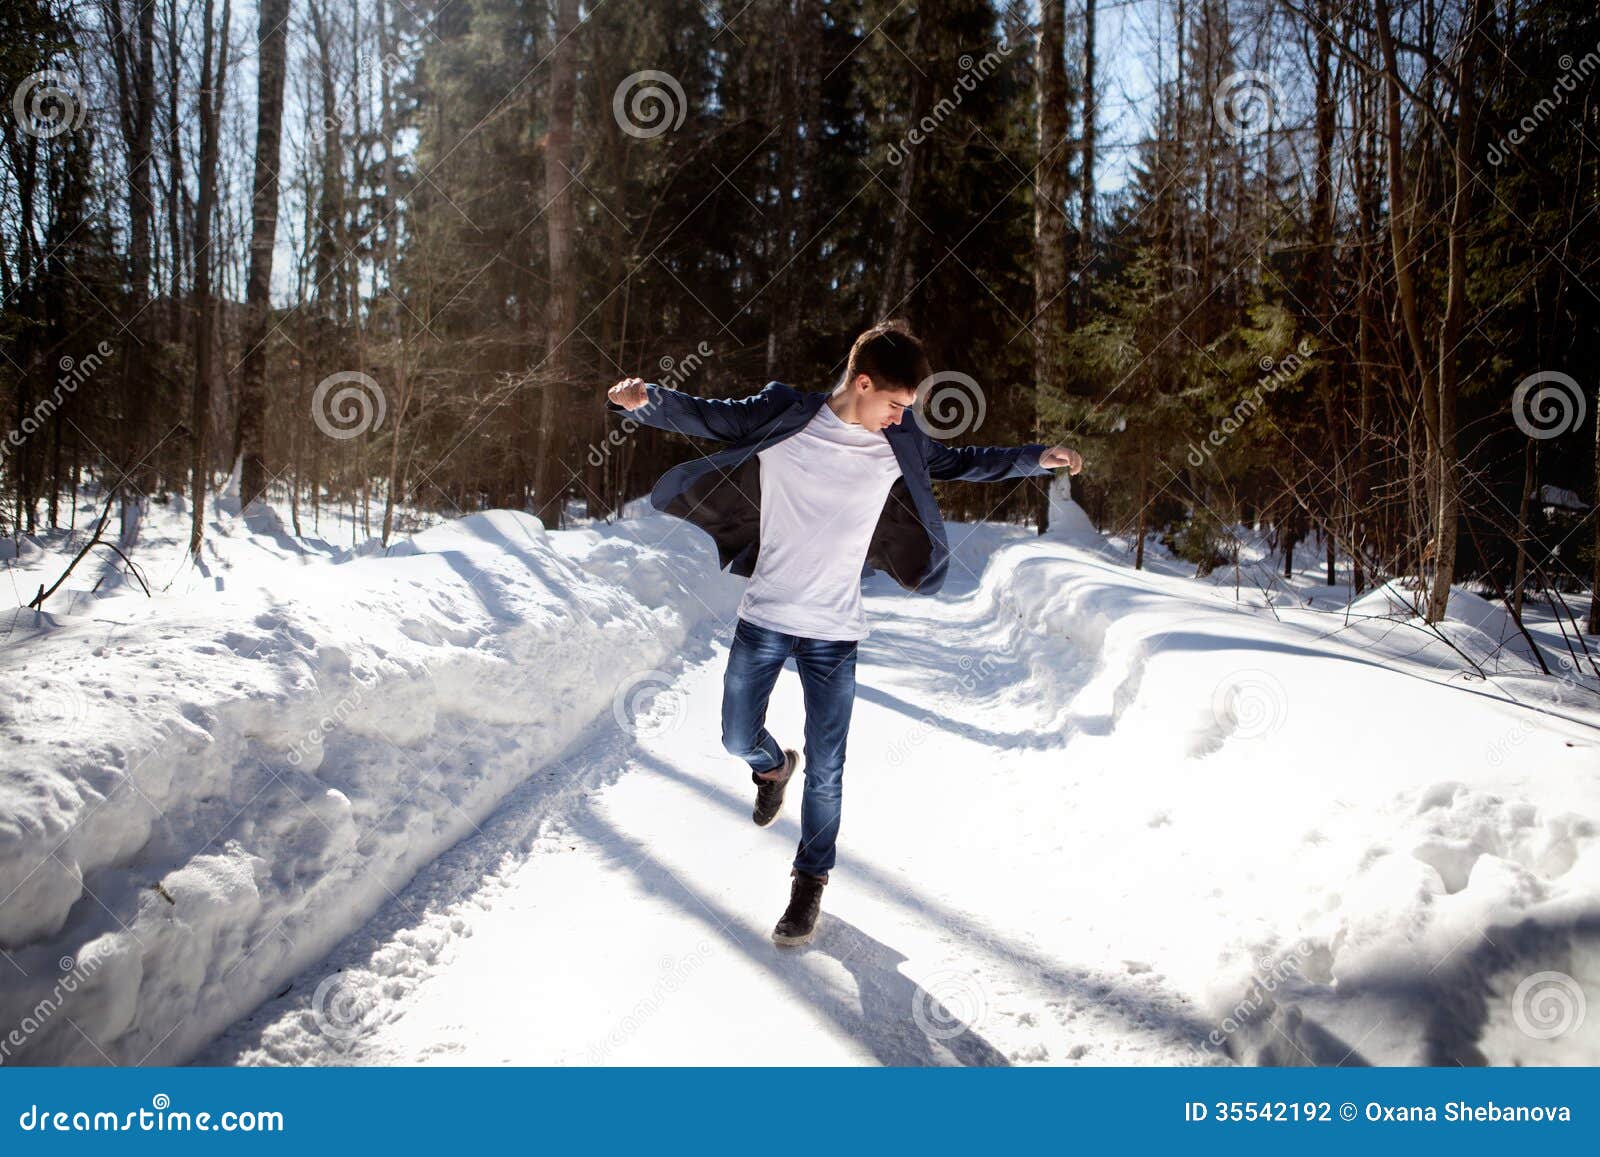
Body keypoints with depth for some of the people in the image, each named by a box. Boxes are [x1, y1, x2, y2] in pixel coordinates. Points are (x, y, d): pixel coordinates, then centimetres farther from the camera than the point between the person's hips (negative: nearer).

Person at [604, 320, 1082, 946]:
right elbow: (702, 416, -8)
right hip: (763, 618, -1)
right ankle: (775, 765, 47)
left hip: (834, 633, 1)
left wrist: (1037, 458, 9)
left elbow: (959, 461, 16)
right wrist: (644, 399, -27)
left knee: (825, 770, 2)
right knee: (739, 739, 11)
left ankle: (810, 881, 21)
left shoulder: (898, 444, 1)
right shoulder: (781, 416, -8)